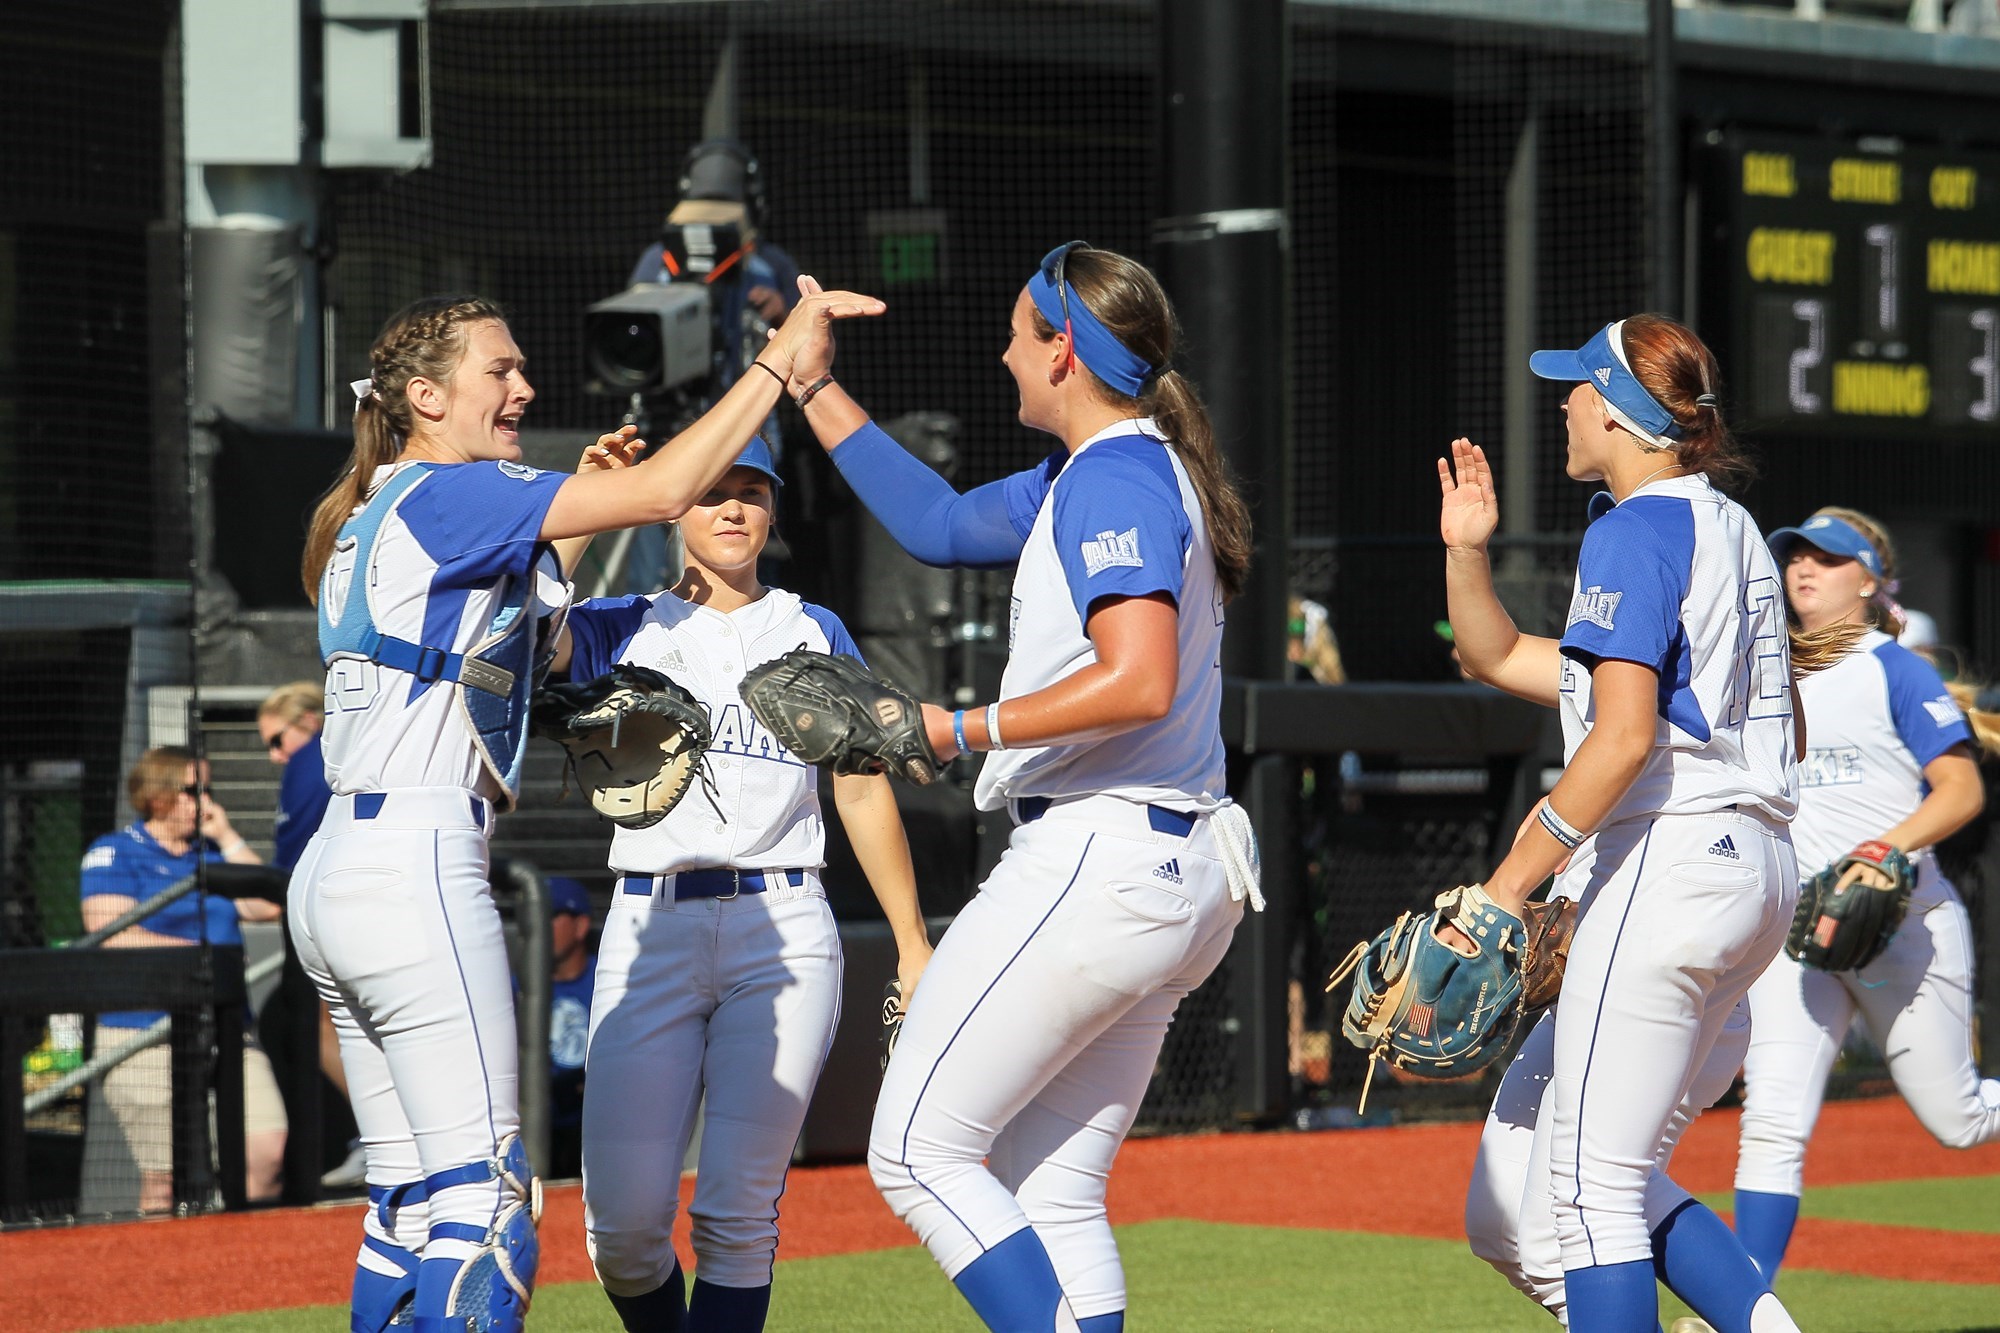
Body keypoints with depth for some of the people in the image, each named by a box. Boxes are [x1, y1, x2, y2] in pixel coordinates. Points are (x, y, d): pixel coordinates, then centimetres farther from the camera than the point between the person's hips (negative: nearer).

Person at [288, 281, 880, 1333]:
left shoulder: (371, 522, 20)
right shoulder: (444, 497, -8)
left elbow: (509, 650, 31)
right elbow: (664, 492, -14)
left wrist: (573, 518, 24)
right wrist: (779, 366, -9)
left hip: (334, 879, 10)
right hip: (415, 871, -10)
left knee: (411, 1204, 11)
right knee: (483, 1196, -14)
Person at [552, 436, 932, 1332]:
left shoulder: (814, 633, 16)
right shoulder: (626, 630, 13)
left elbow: (864, 793, 15)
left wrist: (912, 945, 10)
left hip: (784, 931, 0)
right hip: (650, 930, 0)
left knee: (736, 1213, -9)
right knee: (623, 1221, -7)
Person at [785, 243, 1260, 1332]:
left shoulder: (1116, 481, -14)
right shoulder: (1078, 480, 18)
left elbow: (1140, 682, -27)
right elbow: (941, 524, 29)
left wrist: (958, 730, -22)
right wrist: (811, 386, 30)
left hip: (1097, 862, -10)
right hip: (1183, 875, 10)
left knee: (918, 1153, -6)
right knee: (1053, 1194, 11)